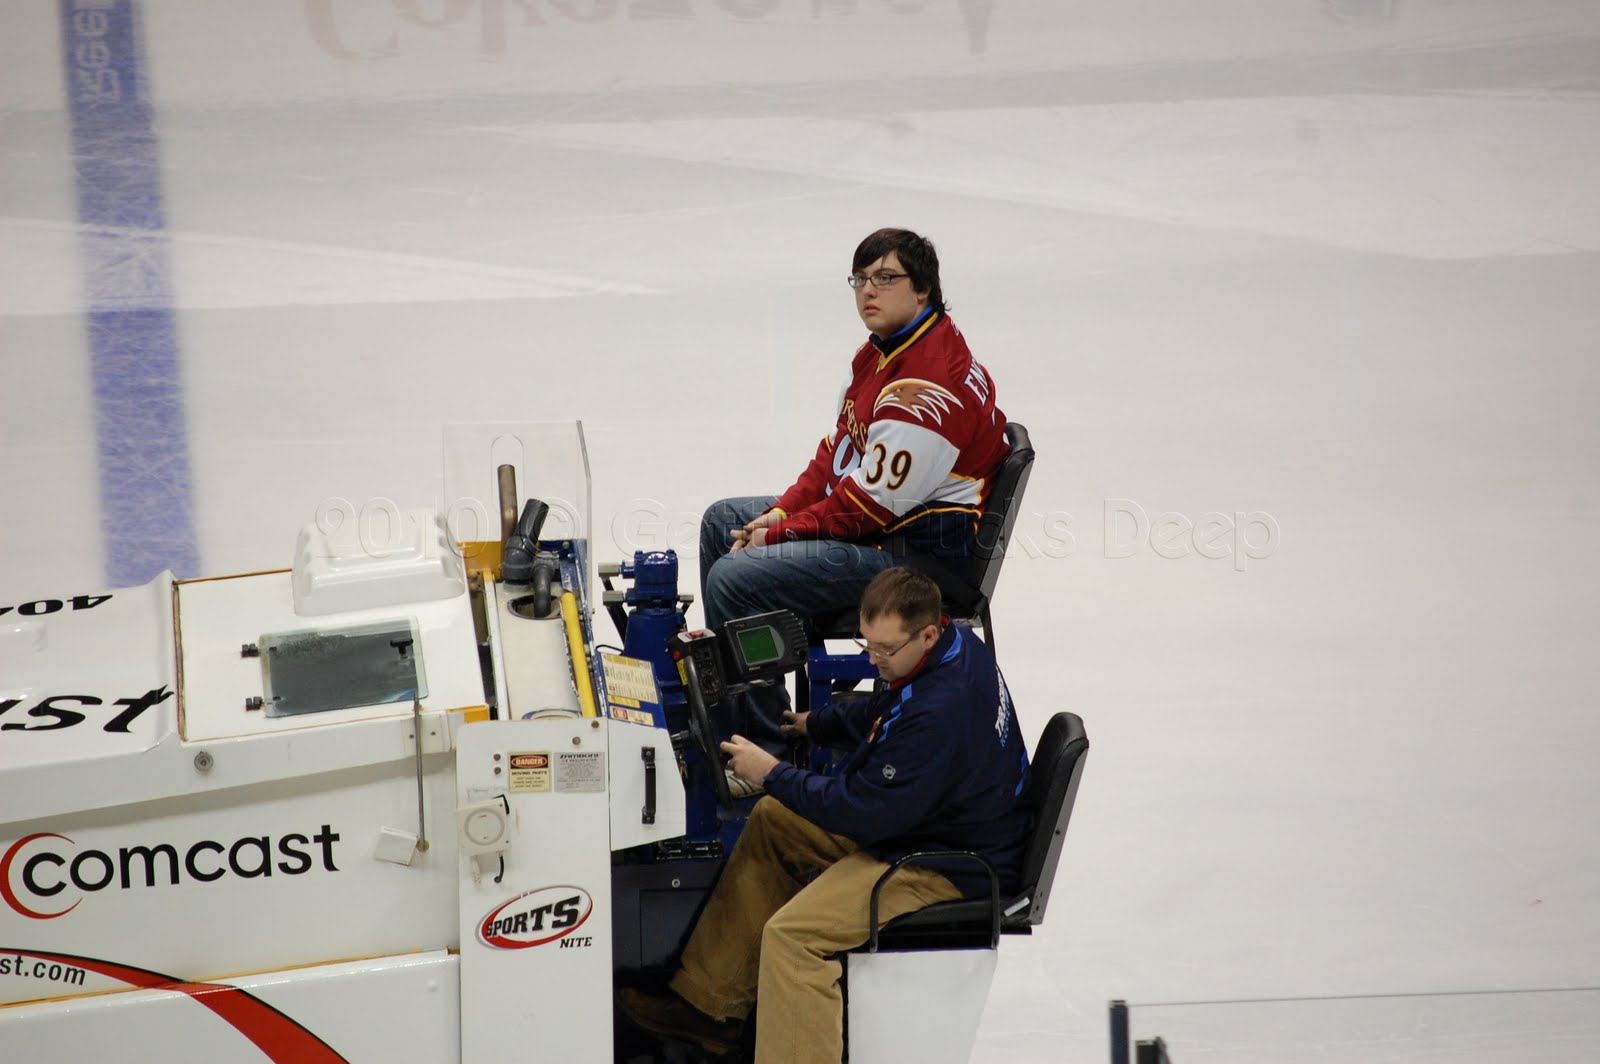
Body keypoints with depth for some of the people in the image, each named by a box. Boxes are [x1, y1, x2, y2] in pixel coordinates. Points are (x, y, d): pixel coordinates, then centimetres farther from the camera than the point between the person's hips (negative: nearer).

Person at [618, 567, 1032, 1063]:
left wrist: (774, 774, -19)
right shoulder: (953, 643, -1)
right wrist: (814, 722, 13)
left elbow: (868, 811, -27)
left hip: (951, 868, -11)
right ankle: (708, 1005, 18)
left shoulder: (939, 713, -32)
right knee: (771, 821, 16)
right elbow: (878, 713, 21)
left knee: (791, 934, -23)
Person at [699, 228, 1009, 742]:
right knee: (722, 521, 18)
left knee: (733, 579, -20)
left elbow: (874, 501, -25)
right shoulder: (880, 351, 7)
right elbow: (838, 447, 14)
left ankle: (769, 735, -4)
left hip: (913, 552, -11)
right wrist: (781, 512, 1)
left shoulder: (930, 384, -26)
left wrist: (778, 535, -16)